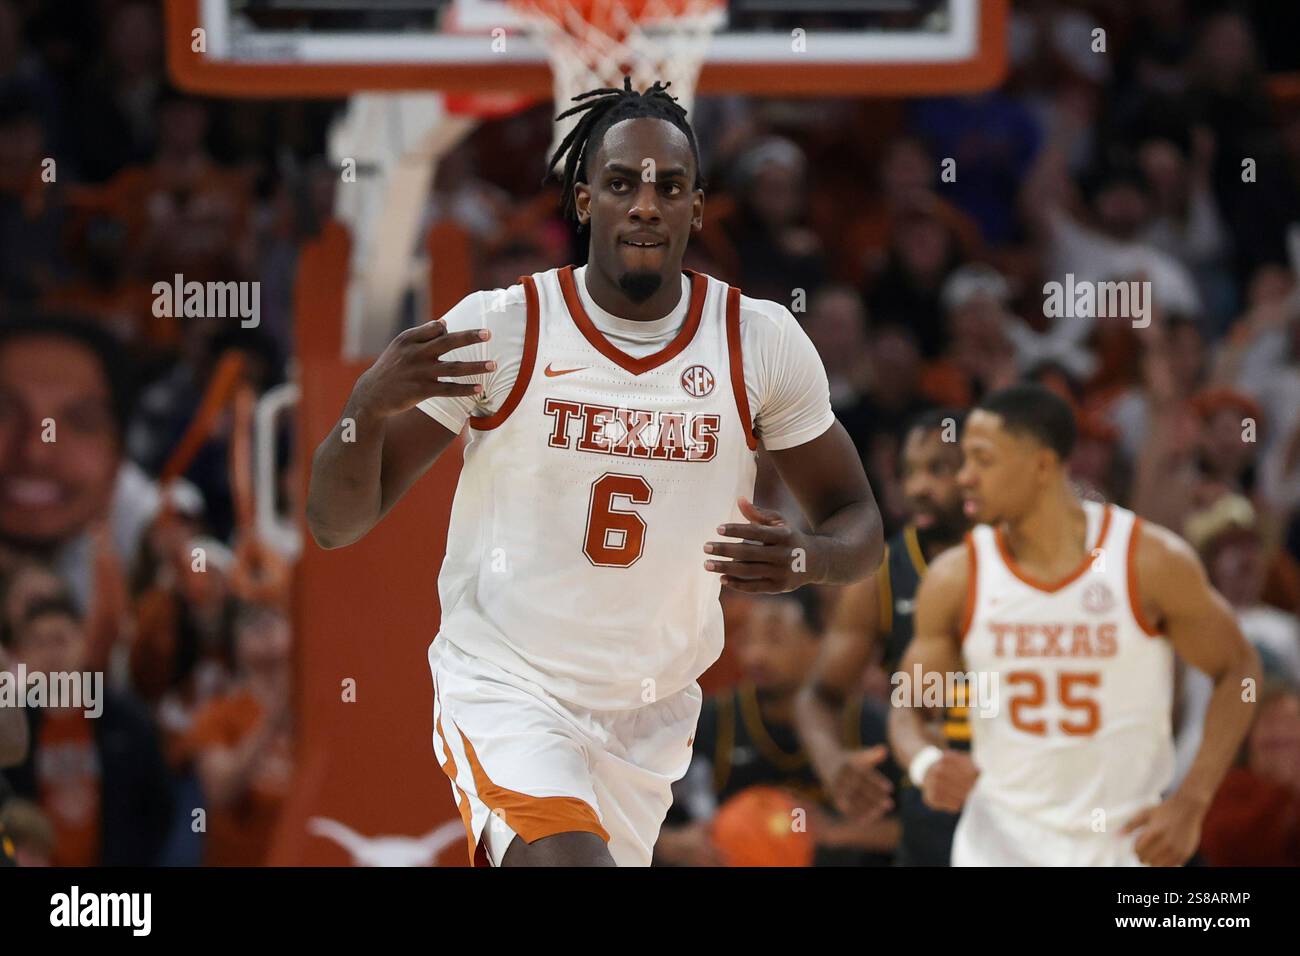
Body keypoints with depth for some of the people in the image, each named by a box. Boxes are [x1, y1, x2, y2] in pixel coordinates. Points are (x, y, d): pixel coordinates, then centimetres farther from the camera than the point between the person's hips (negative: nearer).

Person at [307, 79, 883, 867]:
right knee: (564, 858, -32)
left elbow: (859, 524, 5)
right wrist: (368, 406, -30)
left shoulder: (762, 343, -5)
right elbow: (336, 523, -9)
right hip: (505, 691, -4)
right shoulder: (497, 329, -11)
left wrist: (806, 558, -20)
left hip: (652, 719, 4)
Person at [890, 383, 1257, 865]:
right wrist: (926, 763, -21)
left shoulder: (1153, 562, -11)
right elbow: (909, 709, 4)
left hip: (1126, 840, -1)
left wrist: (1191, 802, -10)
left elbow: (1237, 670, 0)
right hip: (1002, 843, 1)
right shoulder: (955, 580, -5)